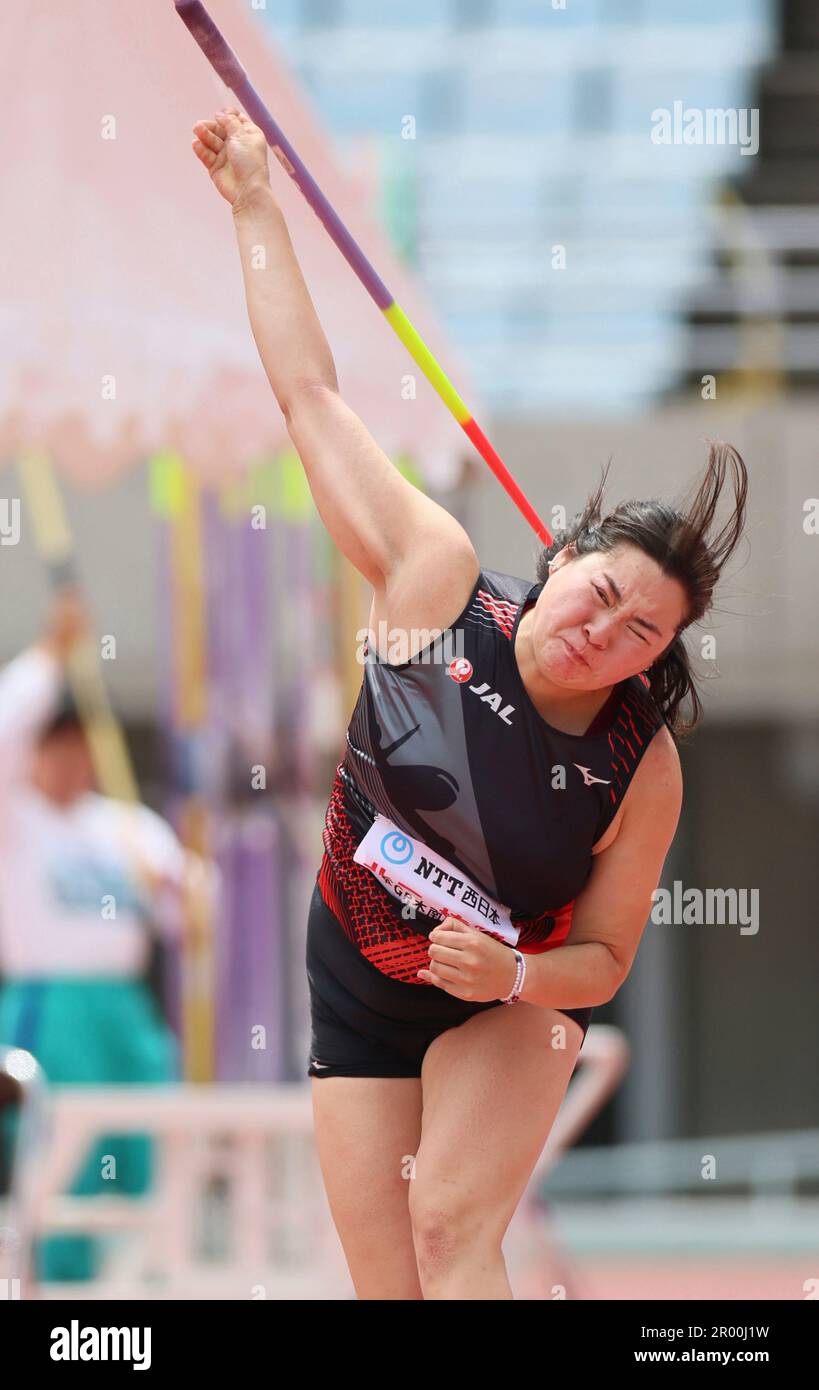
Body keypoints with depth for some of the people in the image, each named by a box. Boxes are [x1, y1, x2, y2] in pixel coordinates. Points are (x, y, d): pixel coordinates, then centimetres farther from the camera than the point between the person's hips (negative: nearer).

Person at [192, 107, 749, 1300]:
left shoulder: (642, 765, -21)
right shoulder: (435, 577, -19)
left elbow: (603, 957, -10)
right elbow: (311, 394, -14)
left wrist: (518, 976, -31)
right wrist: (254, 206, -11)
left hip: (512, 1000, -2)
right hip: (357, 983, 2)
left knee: (451, 1226, -26)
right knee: (388, 1291, -2)